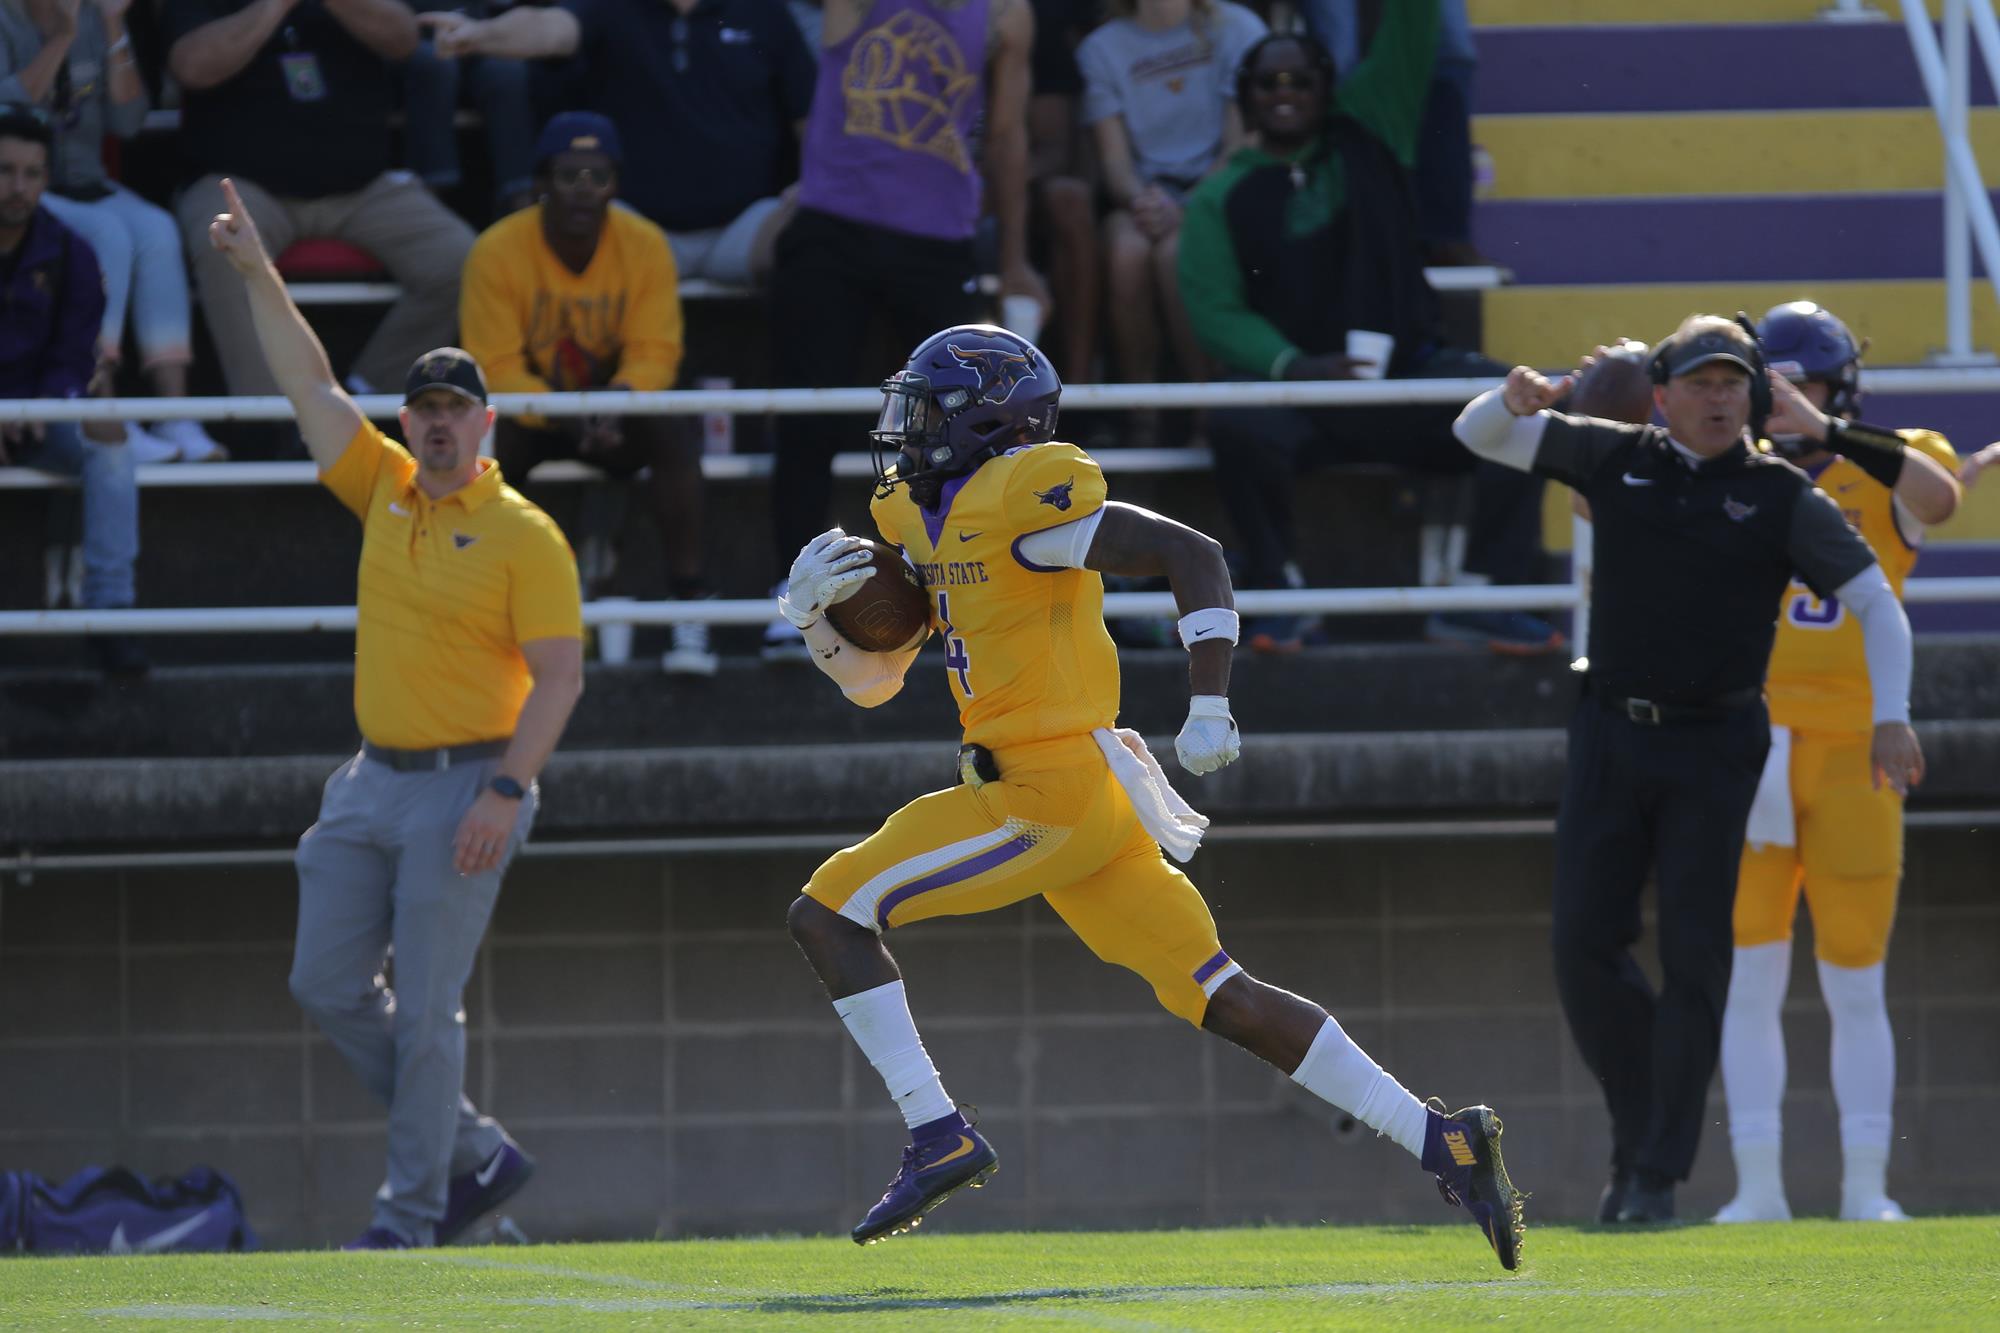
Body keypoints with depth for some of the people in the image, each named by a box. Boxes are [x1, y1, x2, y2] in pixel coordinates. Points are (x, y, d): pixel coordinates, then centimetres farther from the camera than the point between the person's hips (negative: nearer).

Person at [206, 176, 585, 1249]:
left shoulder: (523, 536, -8)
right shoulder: (387, 494, 10)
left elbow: (560, 677, -12)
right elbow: (310, 384, 12)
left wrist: (507, 792, -21)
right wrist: (259, 276, 5)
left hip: (466, 787, -8)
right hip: (372, 784, 8)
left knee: (423, 1009, -7)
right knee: (328, 986, 6)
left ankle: (411, 1216, -1)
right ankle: (476, 1153, 17)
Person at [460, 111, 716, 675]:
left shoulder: (645, 245, -12)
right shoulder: (498, 251, -17)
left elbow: (655, 353, -14)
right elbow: (496, 369, -20)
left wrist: (614, 404, -37)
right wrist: (567, 416, -37)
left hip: (616, 412, 1)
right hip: (529, 409, -1)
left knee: (673, 433, -31)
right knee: (487, 441, -36)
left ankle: (689, 610, -27)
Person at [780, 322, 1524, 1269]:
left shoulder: (1019, 501, -13)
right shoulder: (918, 517, 16)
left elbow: (1193, 557, -17)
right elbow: (870, 680, 24)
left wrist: (1208, 710, -22)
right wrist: (814, 611, 4)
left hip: (1049, 793, -9)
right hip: (1074, 798, 9)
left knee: (828, 914, -7)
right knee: (1218, 997, 7)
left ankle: (937, 1136, -8)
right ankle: (1439, 1141, 4)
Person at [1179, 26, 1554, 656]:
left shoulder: (1366, 135, 12)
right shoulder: (1222, 198, 6)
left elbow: (1410, 37, 4)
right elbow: (1214, 312, -5)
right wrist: (1294, 366, -22)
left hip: (1408, 377, 2)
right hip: (1298, 396, -2)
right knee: (1239, 423, -37)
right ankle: (1280, 593, -19)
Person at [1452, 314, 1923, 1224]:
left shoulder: (1783, 498, -1)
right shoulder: (1615, 460, 6)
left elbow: (1875, 601, -2)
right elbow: (1480, 435, 8)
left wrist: (1891, 717, -16)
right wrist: (1513, 401, -17)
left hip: (1716, 747, -2)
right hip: (1612, 737, 2)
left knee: (1694, 955, -5)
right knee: (1583, 943, -2)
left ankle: (1658, 1172, 0)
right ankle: (1638, 1127, 16)